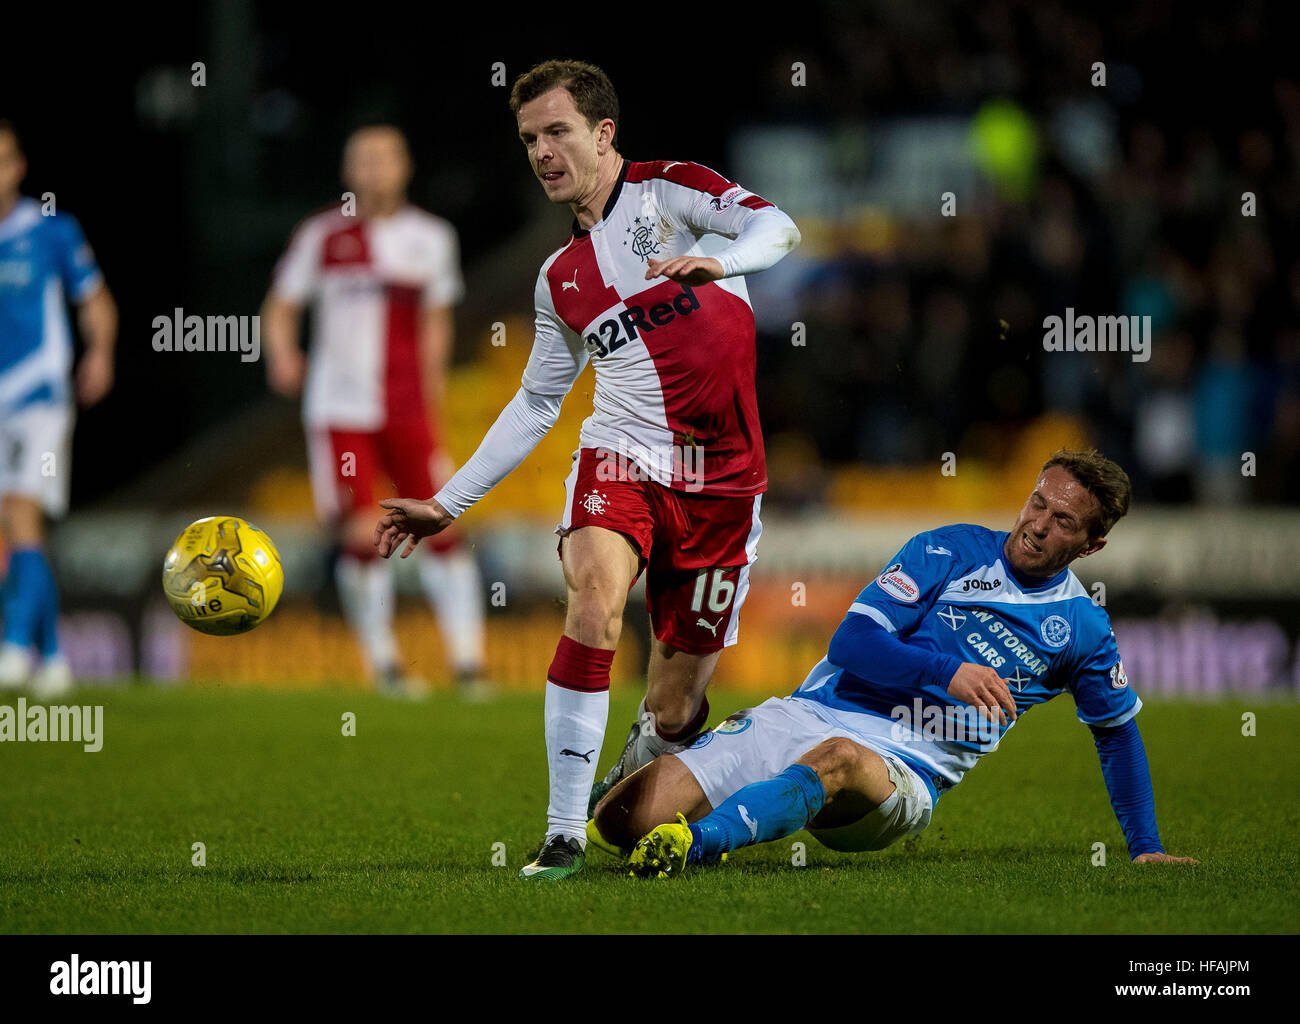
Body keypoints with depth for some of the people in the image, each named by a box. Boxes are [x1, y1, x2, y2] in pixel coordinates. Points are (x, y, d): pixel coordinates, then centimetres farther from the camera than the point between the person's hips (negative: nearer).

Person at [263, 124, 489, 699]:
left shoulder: (430, 238, 7)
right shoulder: (321, 237, 0)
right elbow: (281, 307, 8)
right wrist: (282, 356, -10)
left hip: (406, 410, 2)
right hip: (339, 410, -2)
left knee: (441, 527, -7)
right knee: (362, 537, -9)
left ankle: (467, 661, 1)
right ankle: (383, 660, 8)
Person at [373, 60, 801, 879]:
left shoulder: (667, 191, 0)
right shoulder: (560, 278, 14)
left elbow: (776, 227, -17)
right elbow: (537, 403, 23)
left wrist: (717, 262, -39)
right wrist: (447, 504, 19)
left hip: (720, 482, -3)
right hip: (622, 454, 3)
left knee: (674, 707, -1)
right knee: (594, 602, -29)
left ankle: (632, 779, 35)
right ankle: (565, 835, -27)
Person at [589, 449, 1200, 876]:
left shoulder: (1083, 630, 11)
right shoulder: (951, 551, 6)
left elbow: (1118, 732, 27)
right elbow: (850, 644, -4)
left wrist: (1145, 848, 23)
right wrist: (947, 671, -20)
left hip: (905, 771, -1)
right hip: (815, 713, 1)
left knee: (842, 759, -42)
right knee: (628, 819, -18)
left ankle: (693, 842, -60)